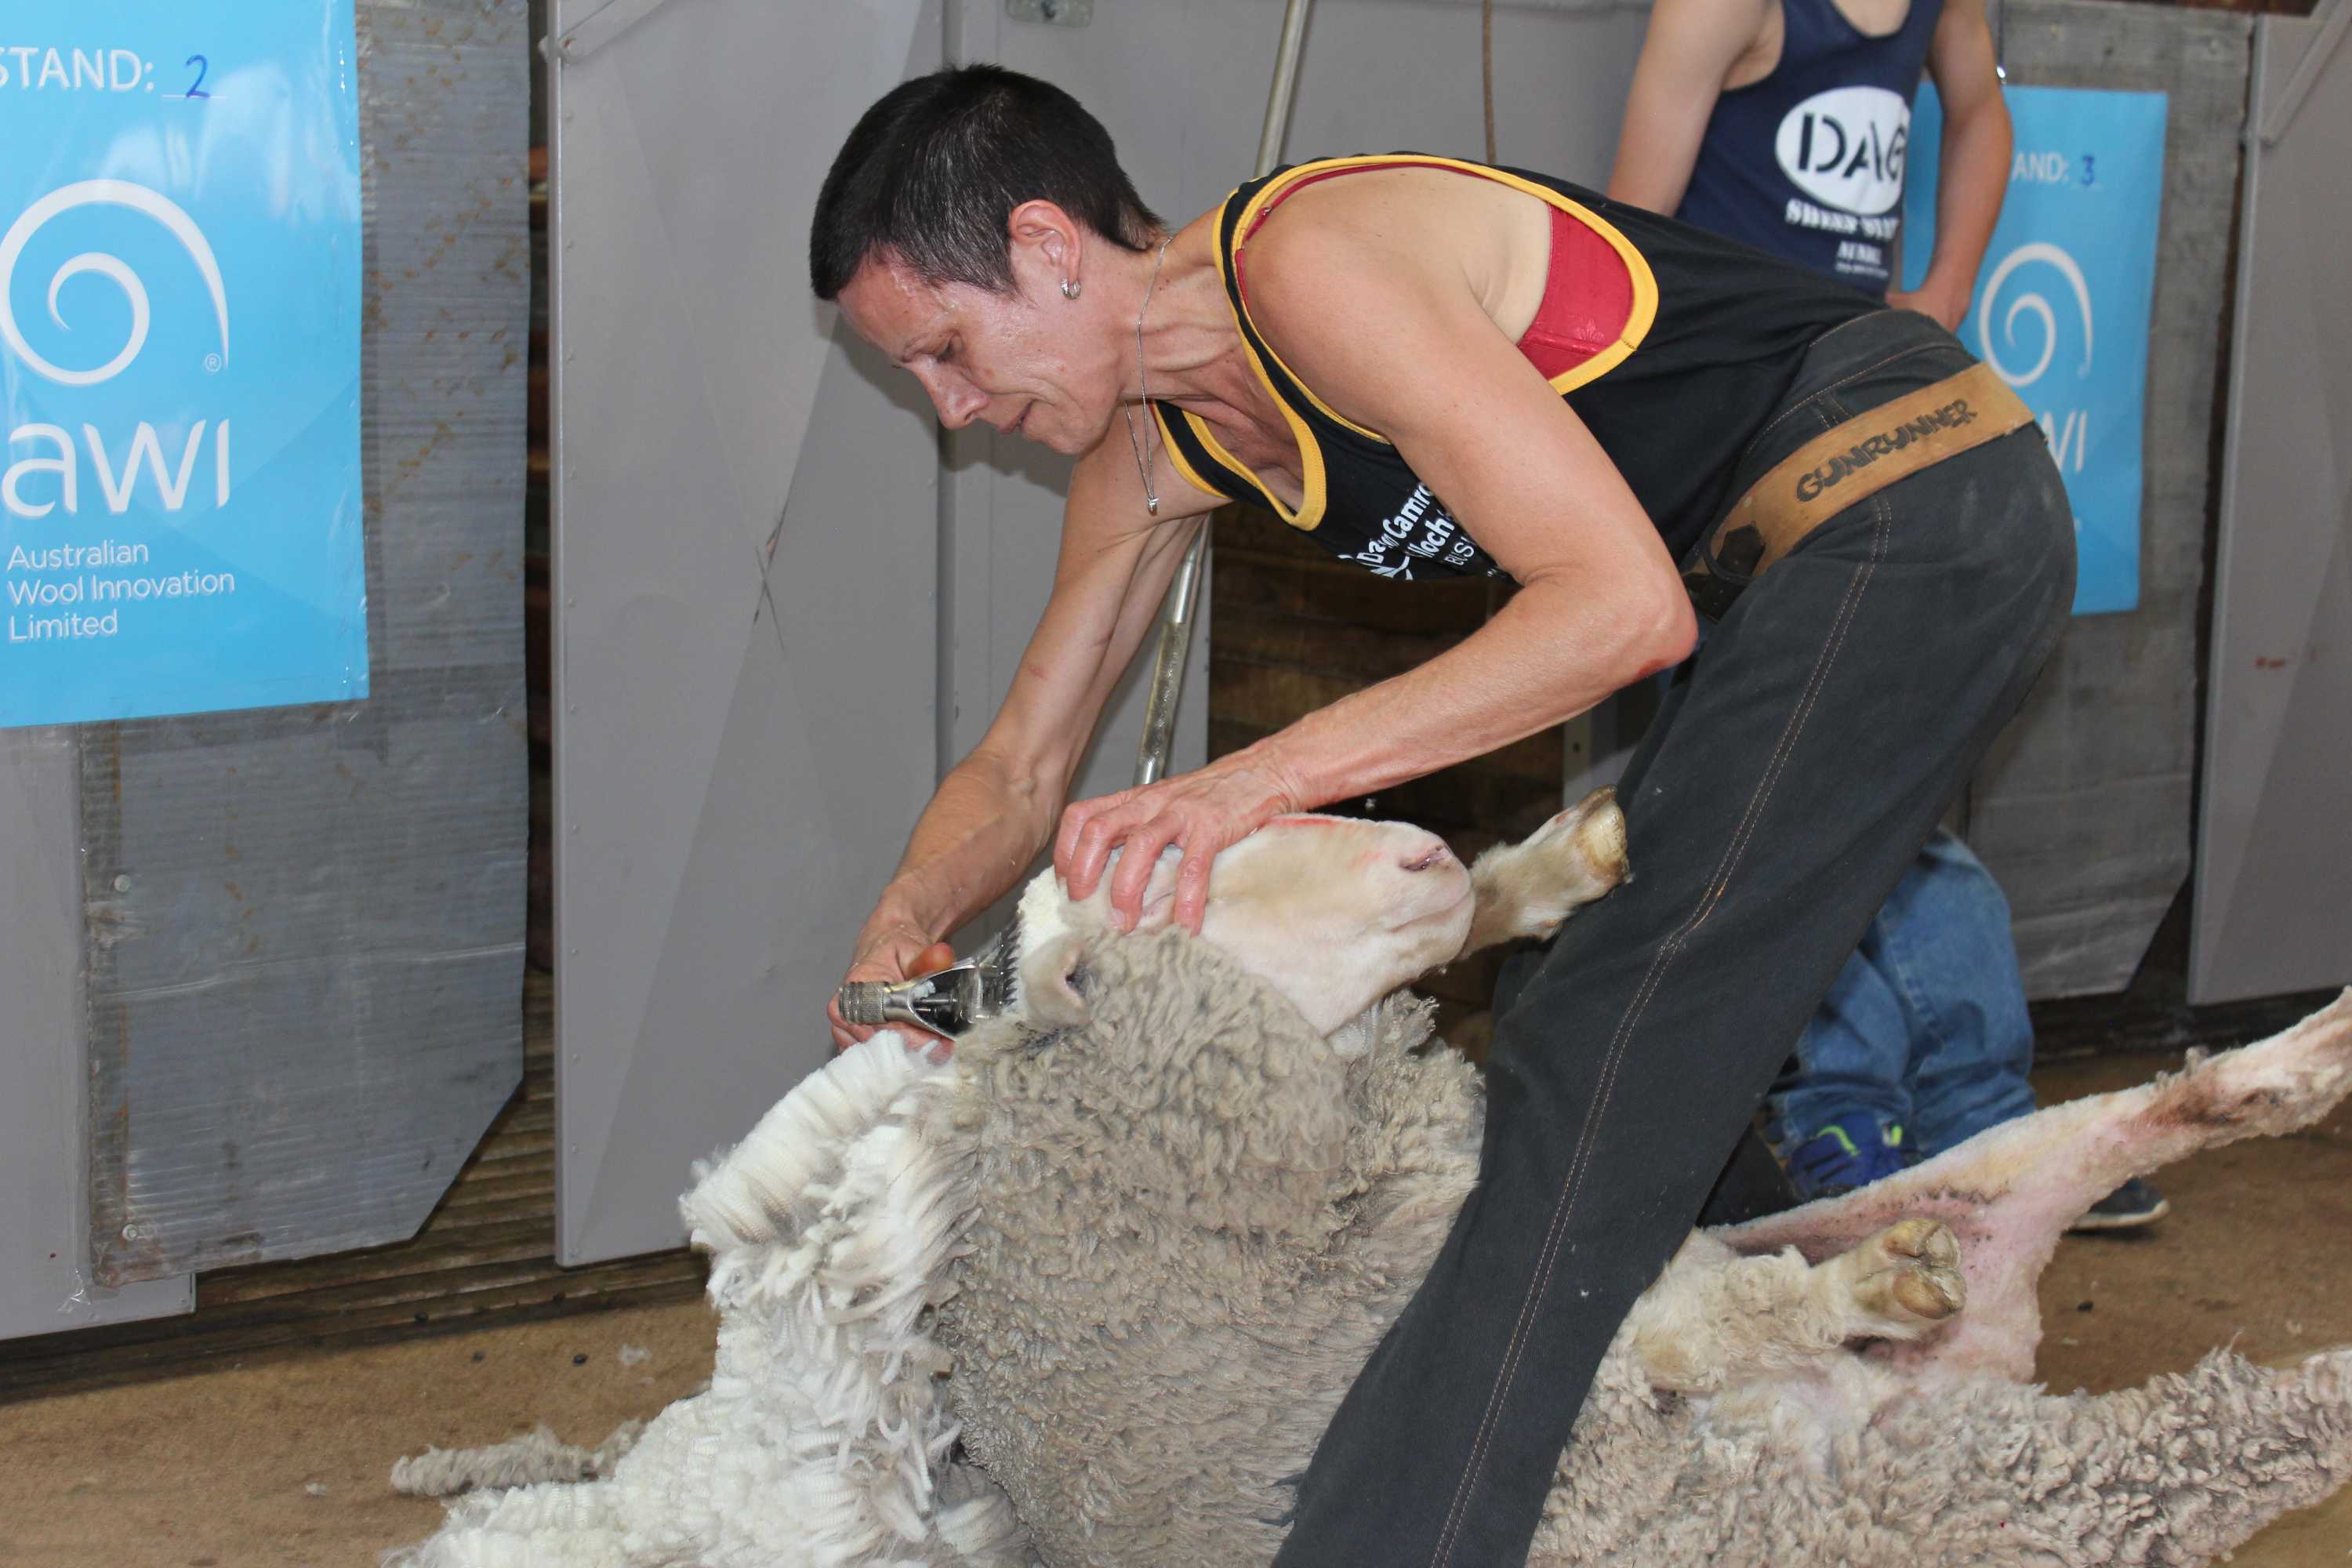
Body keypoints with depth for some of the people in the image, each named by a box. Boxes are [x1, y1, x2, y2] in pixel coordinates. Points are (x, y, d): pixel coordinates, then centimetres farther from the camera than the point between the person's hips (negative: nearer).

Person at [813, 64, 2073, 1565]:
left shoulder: (1313, 259, -22)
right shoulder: (1153, 449, 9)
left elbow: (1628, 604, -26)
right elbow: (1022, 768, 15)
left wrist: (1266, 775, -30)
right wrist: (899, 932, -6)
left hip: (1926, 517, -10)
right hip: (1824, 560, 10)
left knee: (1595, 1072, -17)